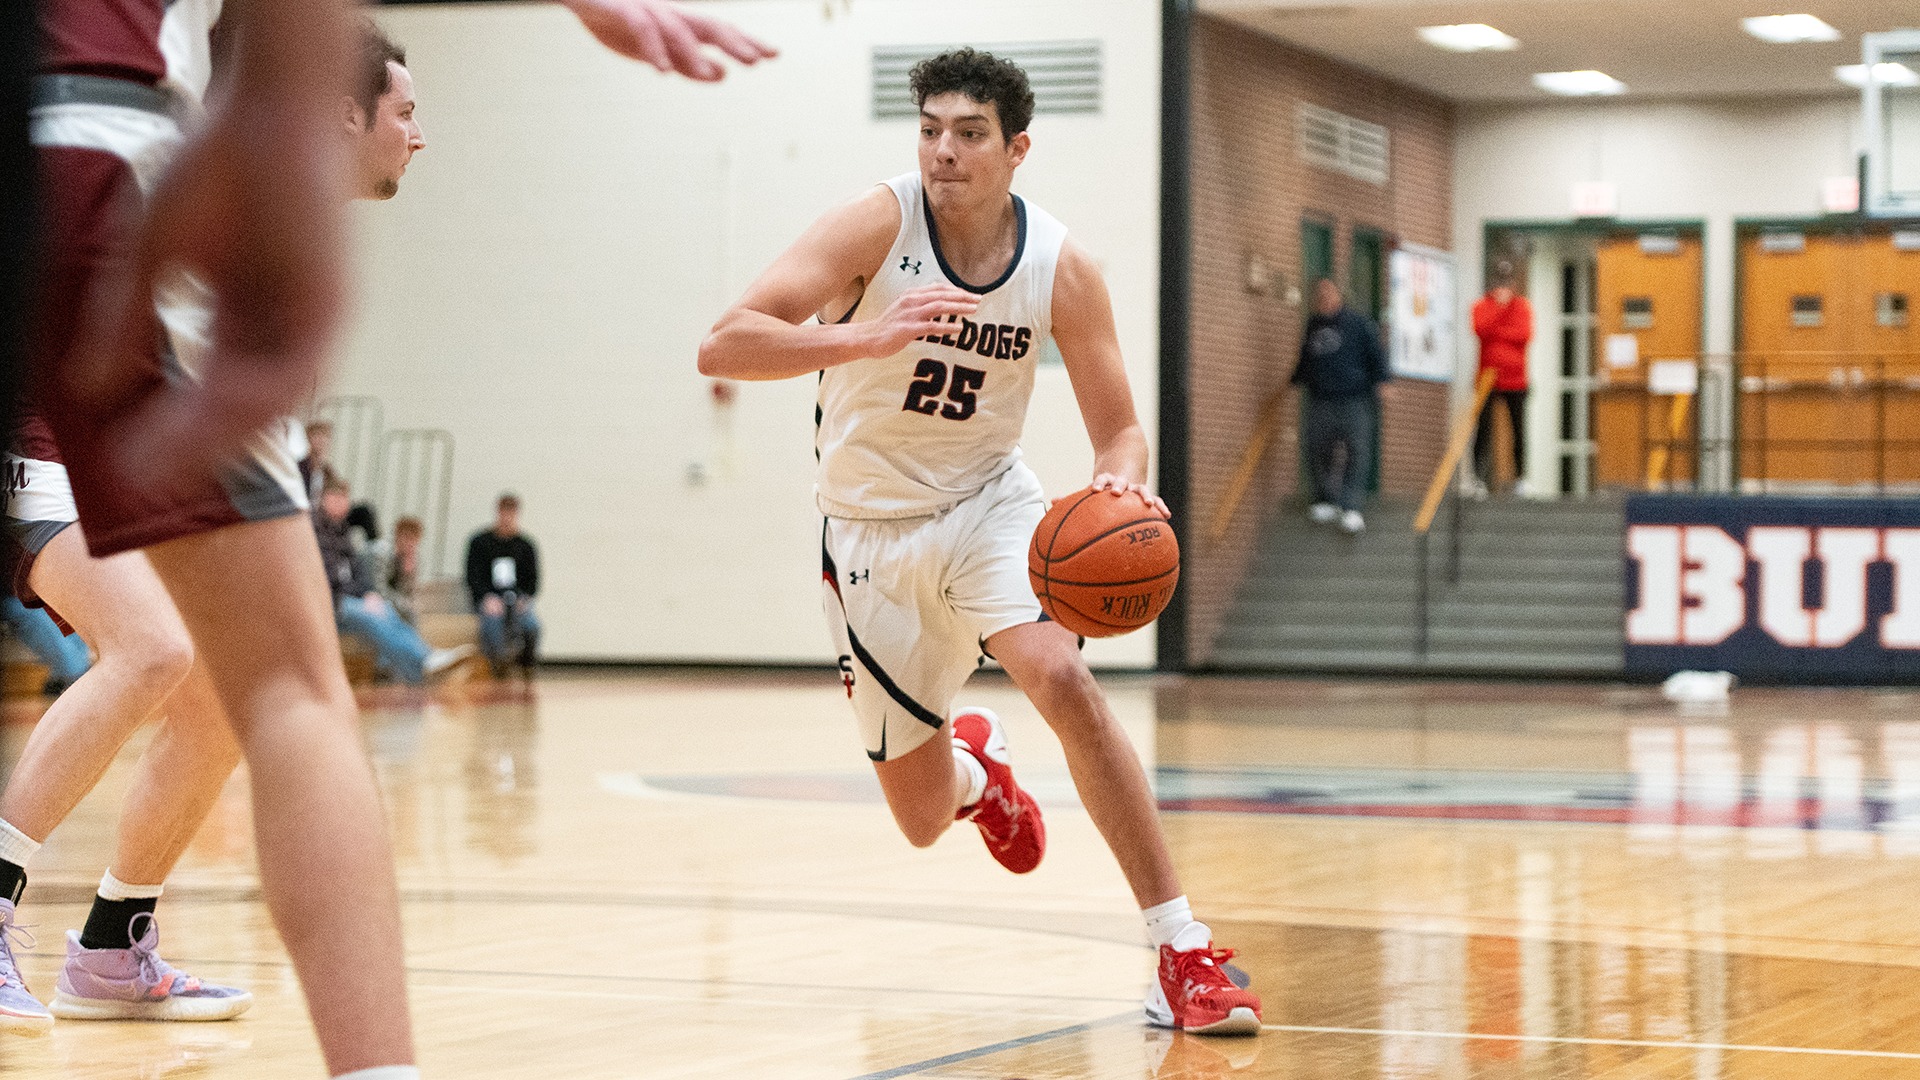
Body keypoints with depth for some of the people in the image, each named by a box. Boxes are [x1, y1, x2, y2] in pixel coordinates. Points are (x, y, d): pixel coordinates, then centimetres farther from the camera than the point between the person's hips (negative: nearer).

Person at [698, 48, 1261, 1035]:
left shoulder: (1060, 267, -12)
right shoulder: (878, 225, -19)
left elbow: (1118, 429, -5)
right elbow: (724, 345, -28)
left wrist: (1121, 485, -30)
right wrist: (872, 337, -44)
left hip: (987, 503, 0)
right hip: (871, 533, 0)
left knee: (1063, 677, -30)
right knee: (922, 819, 6)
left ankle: (1185, 953, -24)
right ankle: (971, 764, 49)